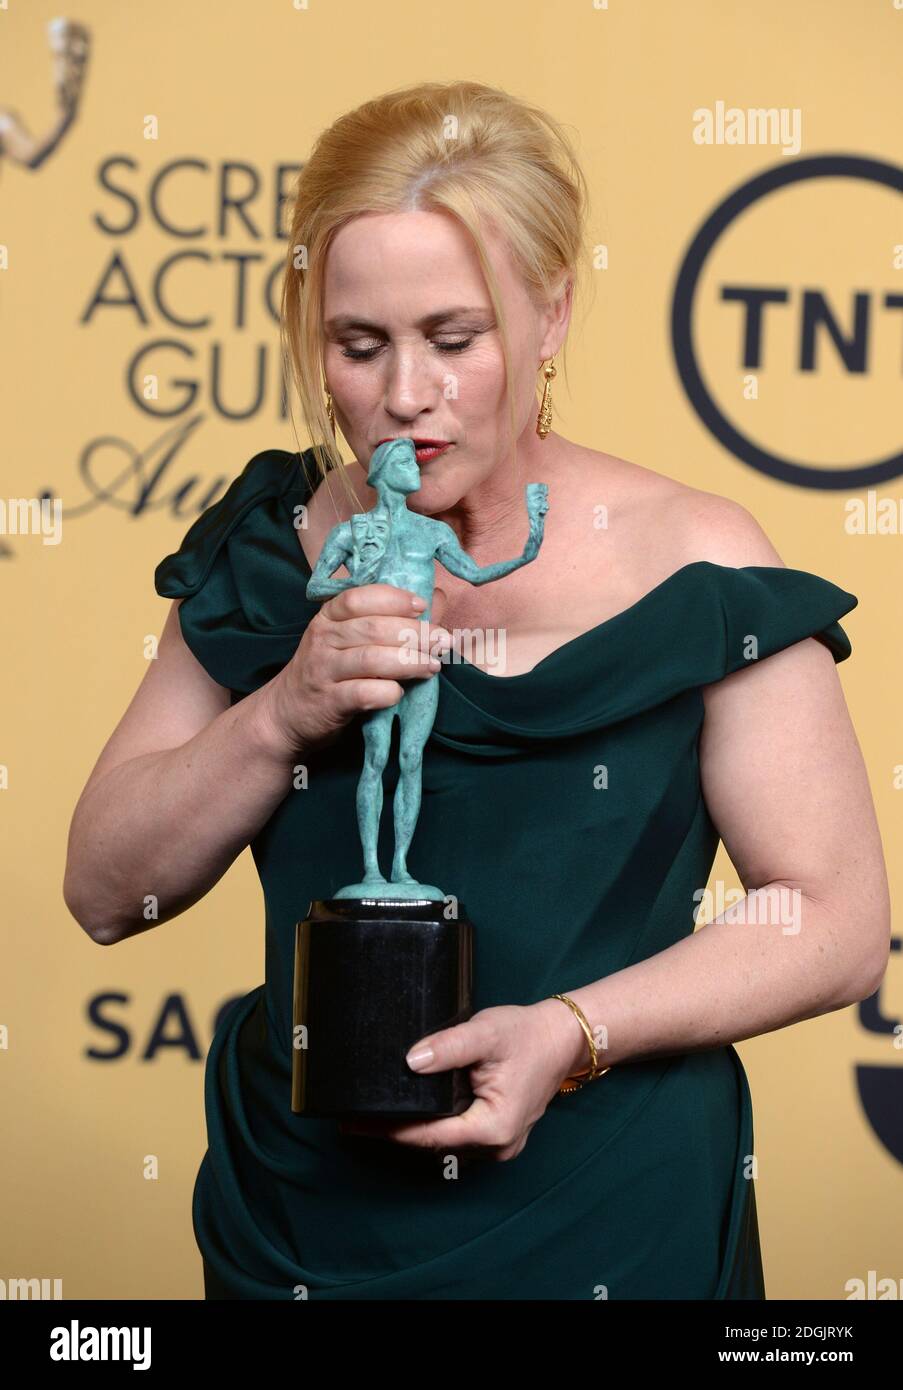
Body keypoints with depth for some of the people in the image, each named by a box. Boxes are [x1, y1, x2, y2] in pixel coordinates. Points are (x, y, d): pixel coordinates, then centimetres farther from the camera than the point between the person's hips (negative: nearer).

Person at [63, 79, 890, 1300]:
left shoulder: (691, 569, -11)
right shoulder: (274, 552, 0)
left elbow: (839, 923, -9)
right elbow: (105, 893, -1)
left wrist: (571, 1032, -22)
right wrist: (285, 713, -17)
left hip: (610, 1232, -3)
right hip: (297, 1228, 3)